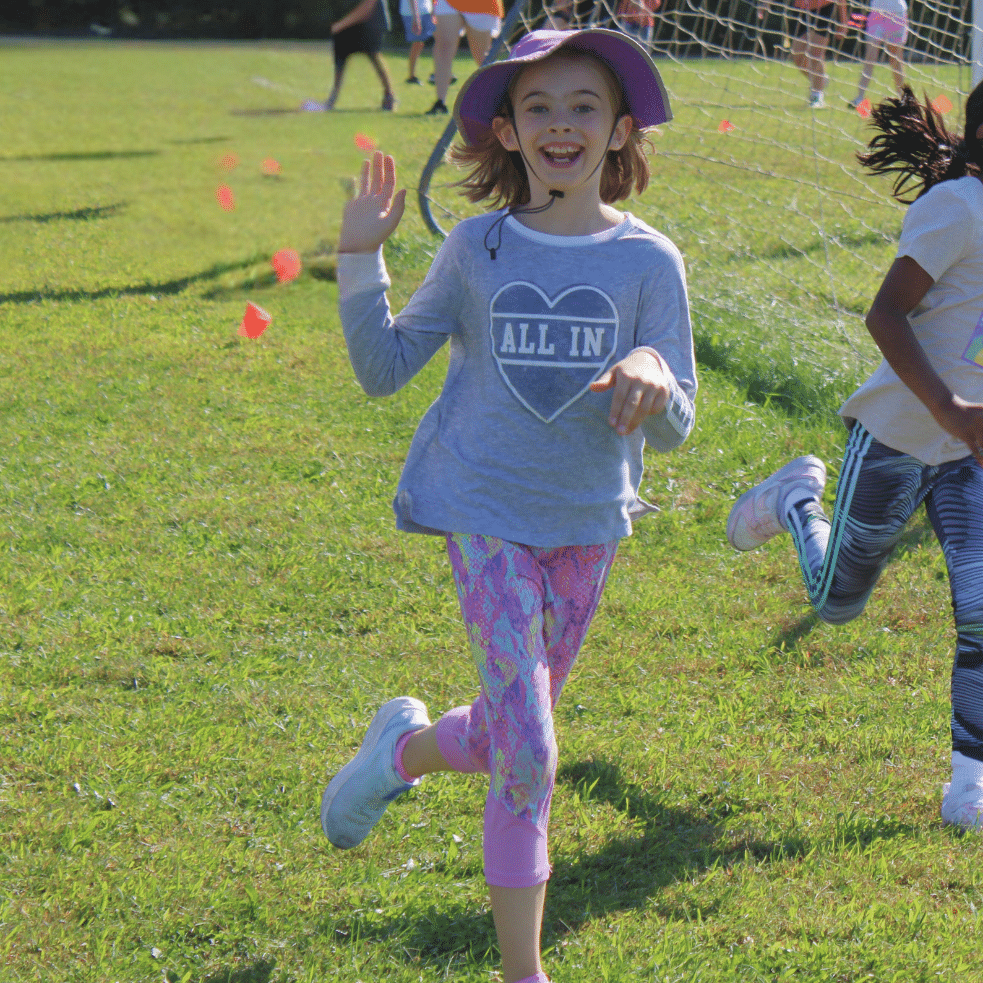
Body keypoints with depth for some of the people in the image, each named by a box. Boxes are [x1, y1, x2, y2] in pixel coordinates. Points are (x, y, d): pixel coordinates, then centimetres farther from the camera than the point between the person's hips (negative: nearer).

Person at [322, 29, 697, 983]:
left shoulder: (648, 261, -6)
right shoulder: (479, 248, -5)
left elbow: (673, 430, -6)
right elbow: (384, 369, 1)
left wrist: (655, 378, -29)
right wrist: (359, 260, -12)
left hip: (586, 525, 2)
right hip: (487, 517, -2)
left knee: (508, 741, 15)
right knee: (528, 759, -10)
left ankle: (402, 747, 49)